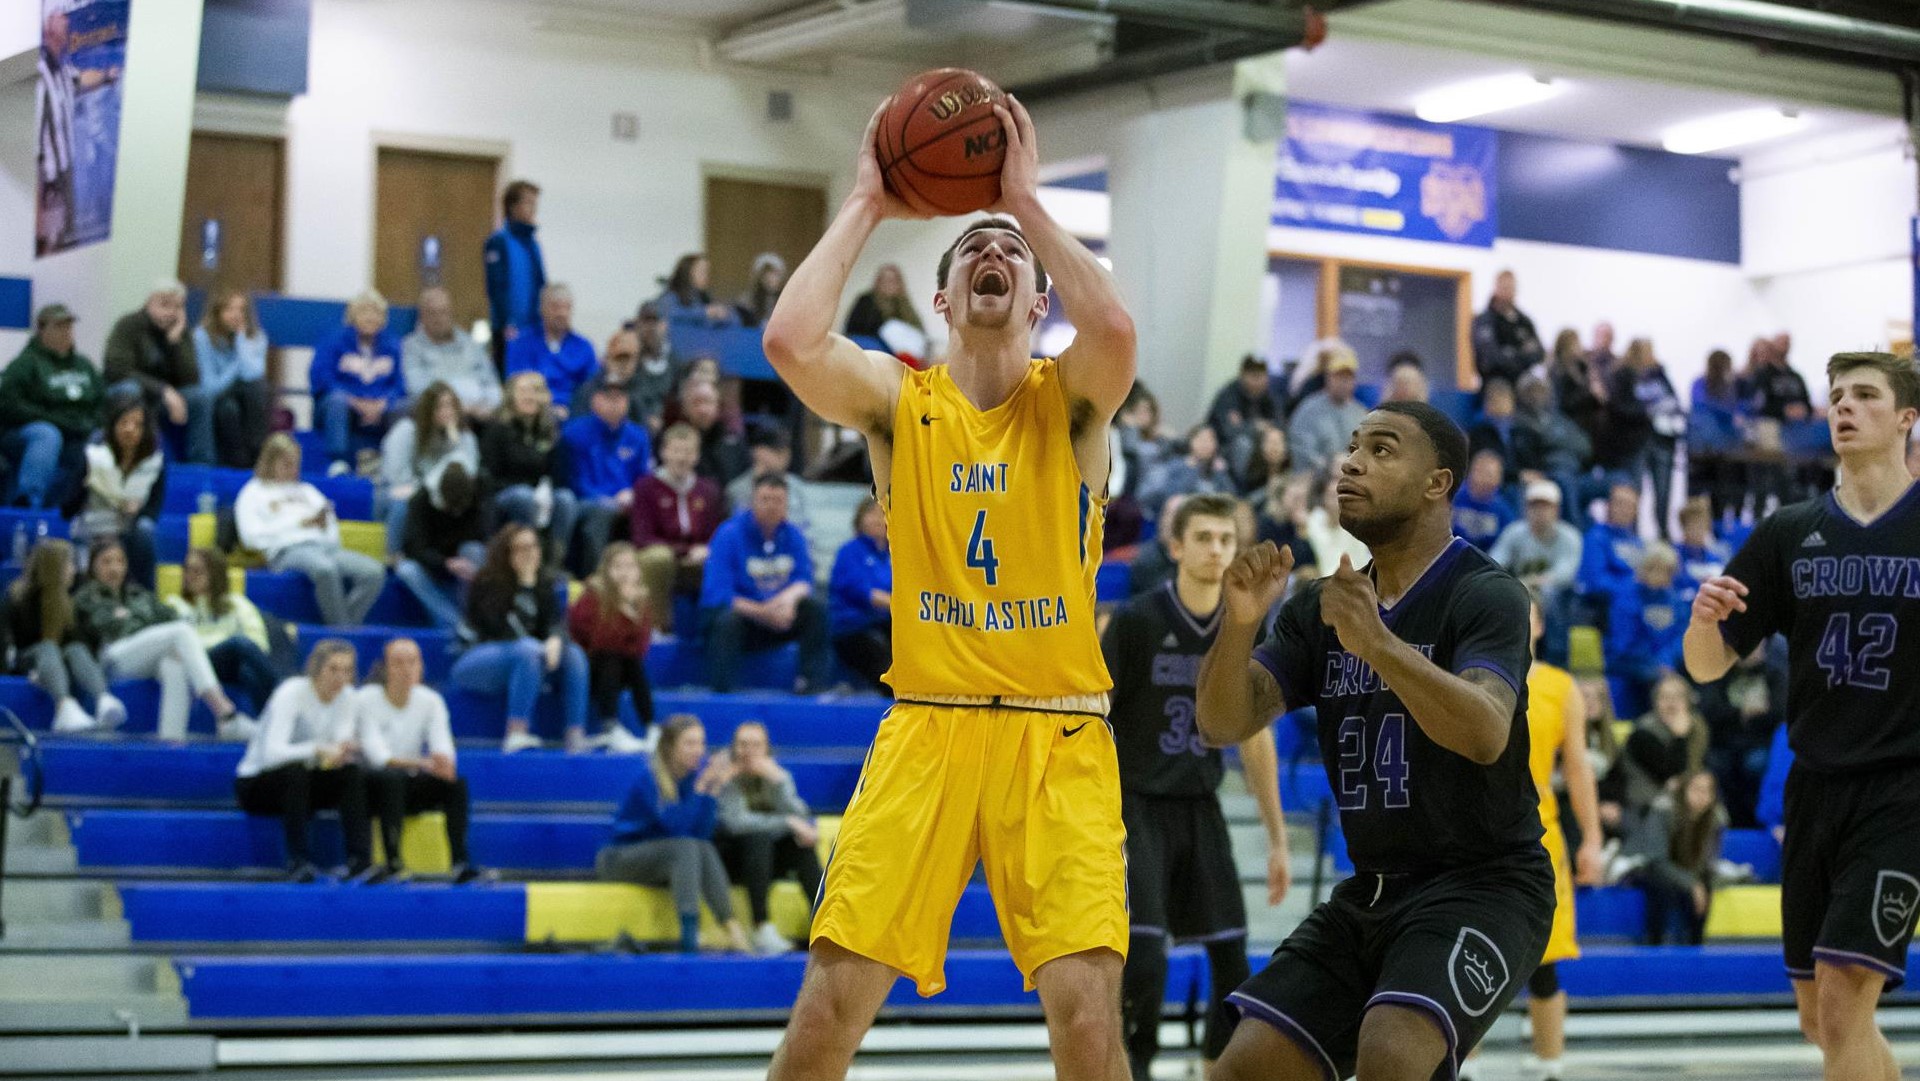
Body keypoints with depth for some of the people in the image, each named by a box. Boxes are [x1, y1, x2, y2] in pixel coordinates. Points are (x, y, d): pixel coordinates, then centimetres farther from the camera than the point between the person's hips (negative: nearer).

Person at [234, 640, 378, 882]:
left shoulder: (347, 696, -4)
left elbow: (340, 748, -13)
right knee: (296, 771, -37)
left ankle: (359, 861, -31)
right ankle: (299, 861, -30)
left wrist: (341, 752, -38)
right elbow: (272, 752, -35)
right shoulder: (293, 693, -22)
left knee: (354, 773, -23)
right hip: (256, 781, -5)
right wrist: (317, 750, -50)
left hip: (301, 781, 5)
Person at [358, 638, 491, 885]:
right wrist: (420, 763, -40)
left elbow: (442, 745, -12)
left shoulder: (430, 700, 1)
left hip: (410, 789, 4)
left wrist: (445, 763, -38)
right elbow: (376, 754, -23)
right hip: (373, 786, -4)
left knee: (456, 782, -24)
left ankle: (461, 864, -33)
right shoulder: (366, 700, -11)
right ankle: (394, 864, -40)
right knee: (392, 778, -37)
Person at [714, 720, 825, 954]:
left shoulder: (779, 776, 3)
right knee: (757, 837, -33)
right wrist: (788, 822, -30)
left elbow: (799, 816, -13)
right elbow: (737, 822, -25)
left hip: (768, 857, 4)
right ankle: (762, 928, -41)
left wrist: (777, 782, -26)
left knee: (802, 842, -21)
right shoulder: (726, 778, -10)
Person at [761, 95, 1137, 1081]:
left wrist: (1026, 202, -11)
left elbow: (1114, 329, -20)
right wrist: (866, 207, -5)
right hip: (928, 729, 1)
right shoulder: (899, 399, 6)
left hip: (1059, 739, -1)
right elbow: (789, 342, -15)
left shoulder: (1069, 399, 4)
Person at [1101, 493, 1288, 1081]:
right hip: (1135, 806, -5)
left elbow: (1255, 739, 11)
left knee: (1232, 961, 1)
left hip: (1200, 809, 5)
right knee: (1144, 958, -16)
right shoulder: (1137, 621, -11)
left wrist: (1277, 839, 11)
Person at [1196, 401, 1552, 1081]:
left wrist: (1378, 644, -42)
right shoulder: (1320, 605, 8)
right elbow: (1223, 724, -2)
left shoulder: (1486, 595, -12)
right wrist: (1240, 624, -20)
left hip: (1481, 889, -7)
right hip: (1369, 891, 7)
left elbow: (1486, 735, -29)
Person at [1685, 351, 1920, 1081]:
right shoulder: (1787, 534, 6)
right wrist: (1704, 618, -15)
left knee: (1844, 1000, -16)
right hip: (1815, 786, 5)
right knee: (1818, 1018, 11)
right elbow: (1708, 666, 7)